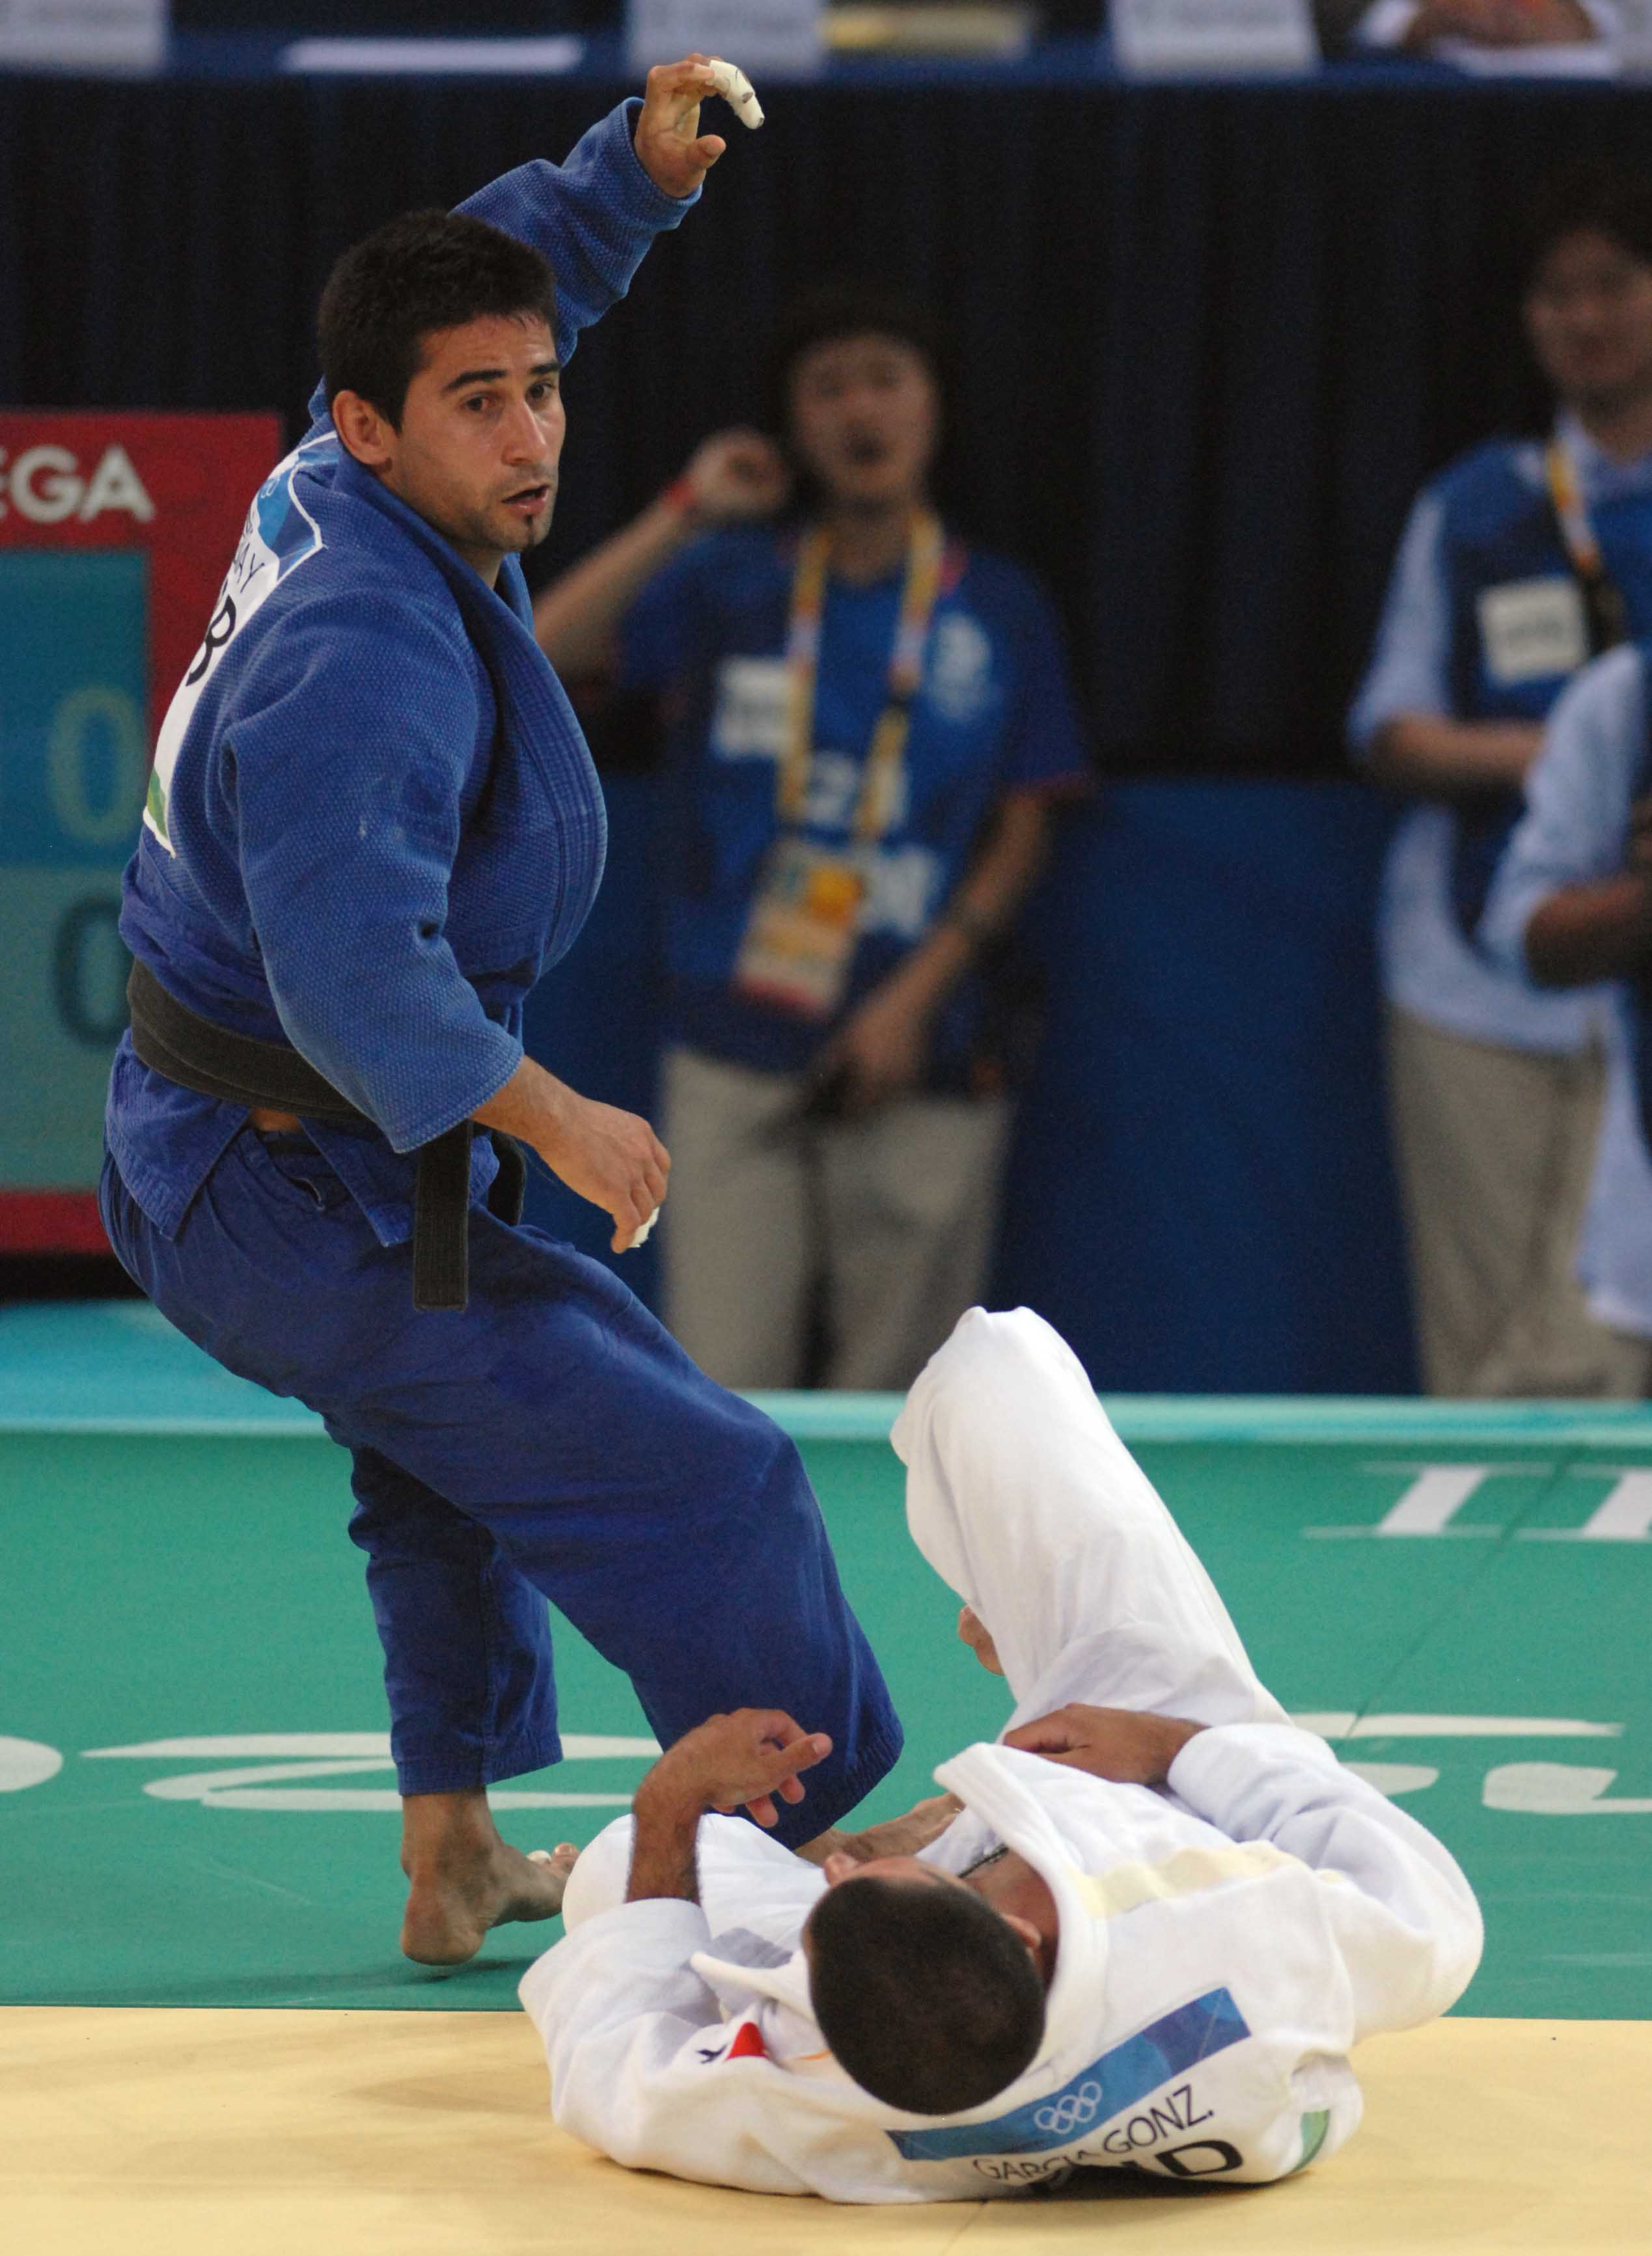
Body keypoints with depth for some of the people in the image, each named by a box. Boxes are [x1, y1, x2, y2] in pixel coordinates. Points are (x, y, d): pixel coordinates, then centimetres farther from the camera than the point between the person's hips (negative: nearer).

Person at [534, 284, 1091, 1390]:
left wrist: (913, 998, -5)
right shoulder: (729, 583, 6)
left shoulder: (1003, 612, 8)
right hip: (737, 1060, 0)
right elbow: (538, 652, -7)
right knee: (722, 1398, -6)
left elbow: (1019, 839, 7)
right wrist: (685, 513, -8)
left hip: (919, 1059, 0)